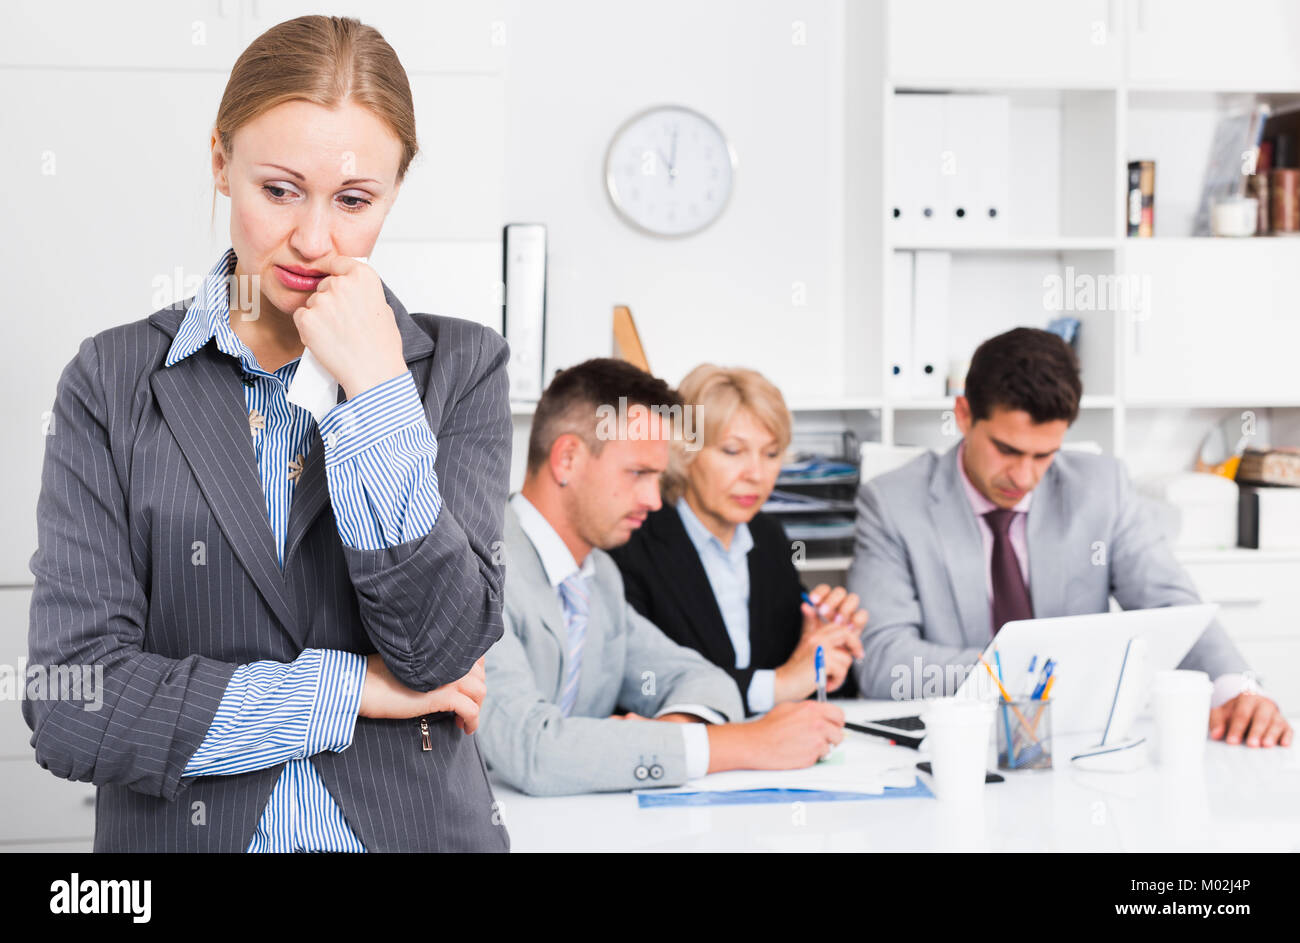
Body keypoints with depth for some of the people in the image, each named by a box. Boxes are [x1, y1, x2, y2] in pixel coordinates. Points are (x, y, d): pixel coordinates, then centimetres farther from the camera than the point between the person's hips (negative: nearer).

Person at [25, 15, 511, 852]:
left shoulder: (461, 368, -3)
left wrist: (378, 392, -17)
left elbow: (443, 651, -13)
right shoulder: (114, 381, -5)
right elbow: (68, 706, -12)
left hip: (414, 825, 0)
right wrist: (347, 690, -12)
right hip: (186, 831, 0)